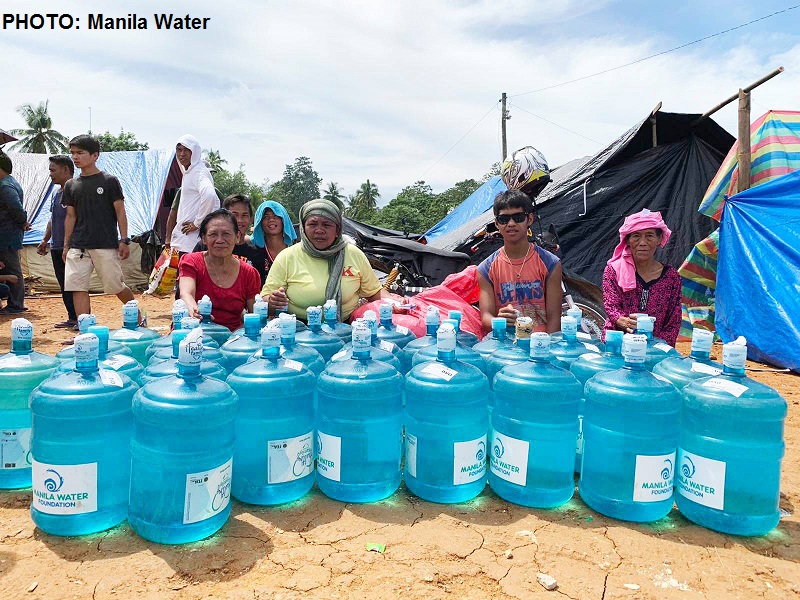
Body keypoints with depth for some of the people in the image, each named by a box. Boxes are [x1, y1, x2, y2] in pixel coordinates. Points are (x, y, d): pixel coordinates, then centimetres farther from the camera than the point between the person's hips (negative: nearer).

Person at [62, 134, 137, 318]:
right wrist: (66, 245, 11)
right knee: (78, 287, -2)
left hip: (106, 245, -4)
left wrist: (124, 240, -8)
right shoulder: (71, 185, 12)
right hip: (78, 246, 5)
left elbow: (120, 212, -2)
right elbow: (70, 216, 14)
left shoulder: (109, 181, -1)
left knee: (116, 286, 0)